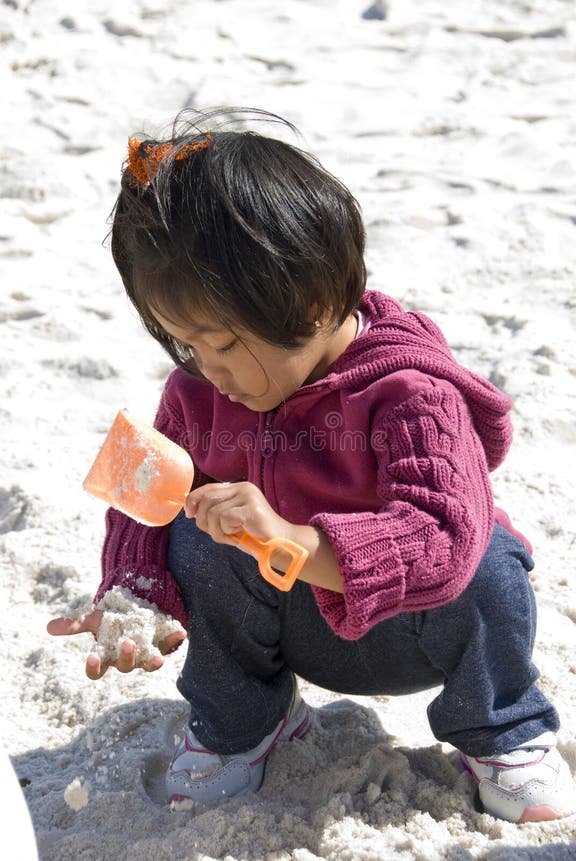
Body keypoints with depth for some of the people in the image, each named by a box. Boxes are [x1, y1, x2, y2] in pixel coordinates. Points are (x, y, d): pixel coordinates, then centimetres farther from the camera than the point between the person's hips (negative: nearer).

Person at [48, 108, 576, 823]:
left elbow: (444, 535, -42)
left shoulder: (408, 388, -31)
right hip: (295, 629, 4)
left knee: (487, 575, -34)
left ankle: (498, 732, 1)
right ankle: (239, 721, 3)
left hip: (409, 627, -3)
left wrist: (291, 541, -55)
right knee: (198, 537, -23)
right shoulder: (199, 390, -13)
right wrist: (133, 593, -24)